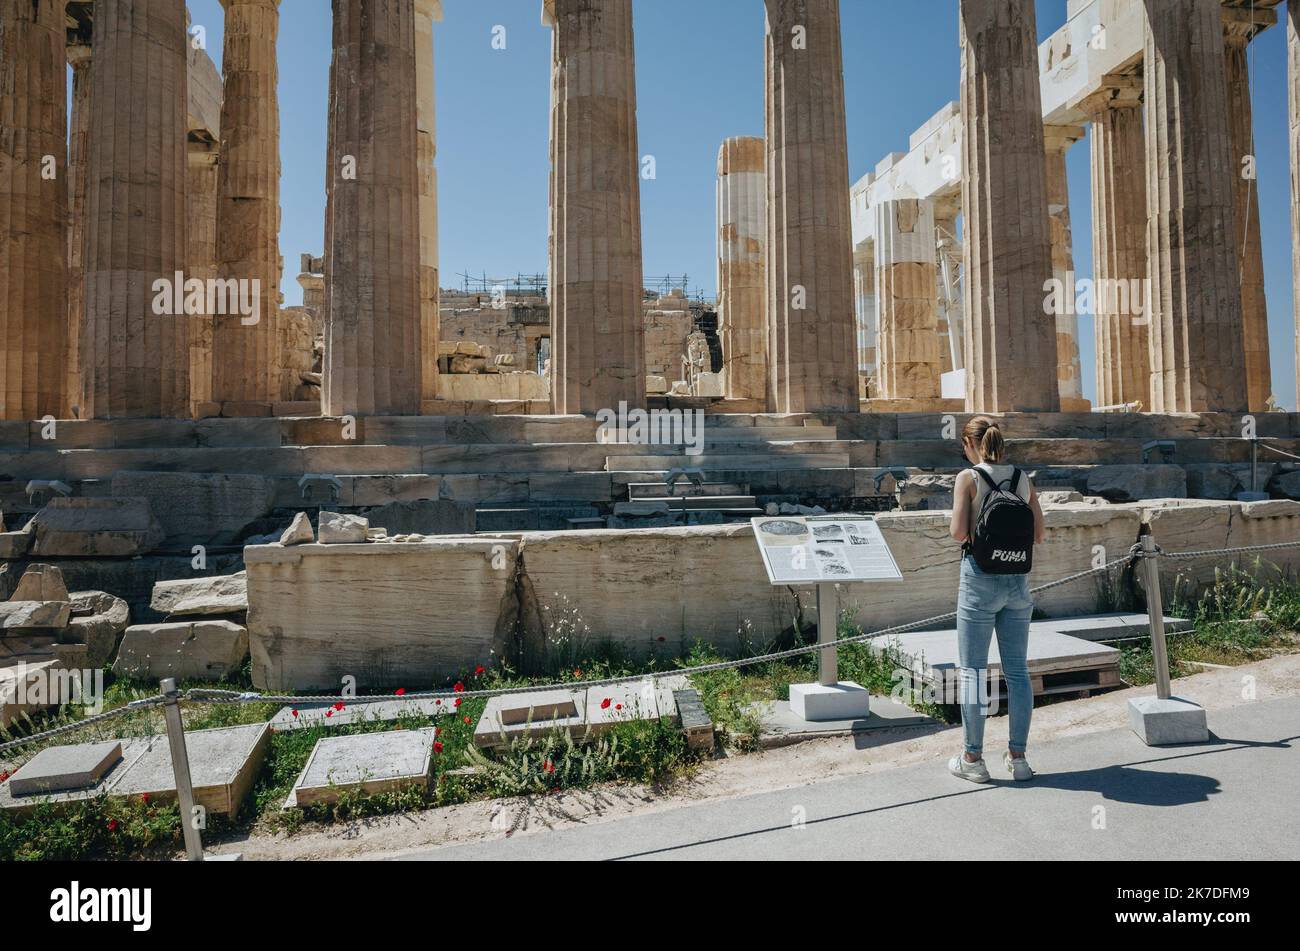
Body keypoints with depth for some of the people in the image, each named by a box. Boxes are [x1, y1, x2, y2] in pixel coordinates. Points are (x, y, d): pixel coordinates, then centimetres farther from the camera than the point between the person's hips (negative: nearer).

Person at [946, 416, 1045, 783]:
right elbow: (1039, 535, 7)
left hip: (980, 577, -5)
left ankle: (973, 760, 12)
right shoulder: (1023, 479, 6)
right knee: (1017, 671, 12)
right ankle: (1017, 757, 20)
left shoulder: (968, 478, -9)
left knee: (972, 671, 4)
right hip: (1018, 578, 5)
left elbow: (958, 532, -16)